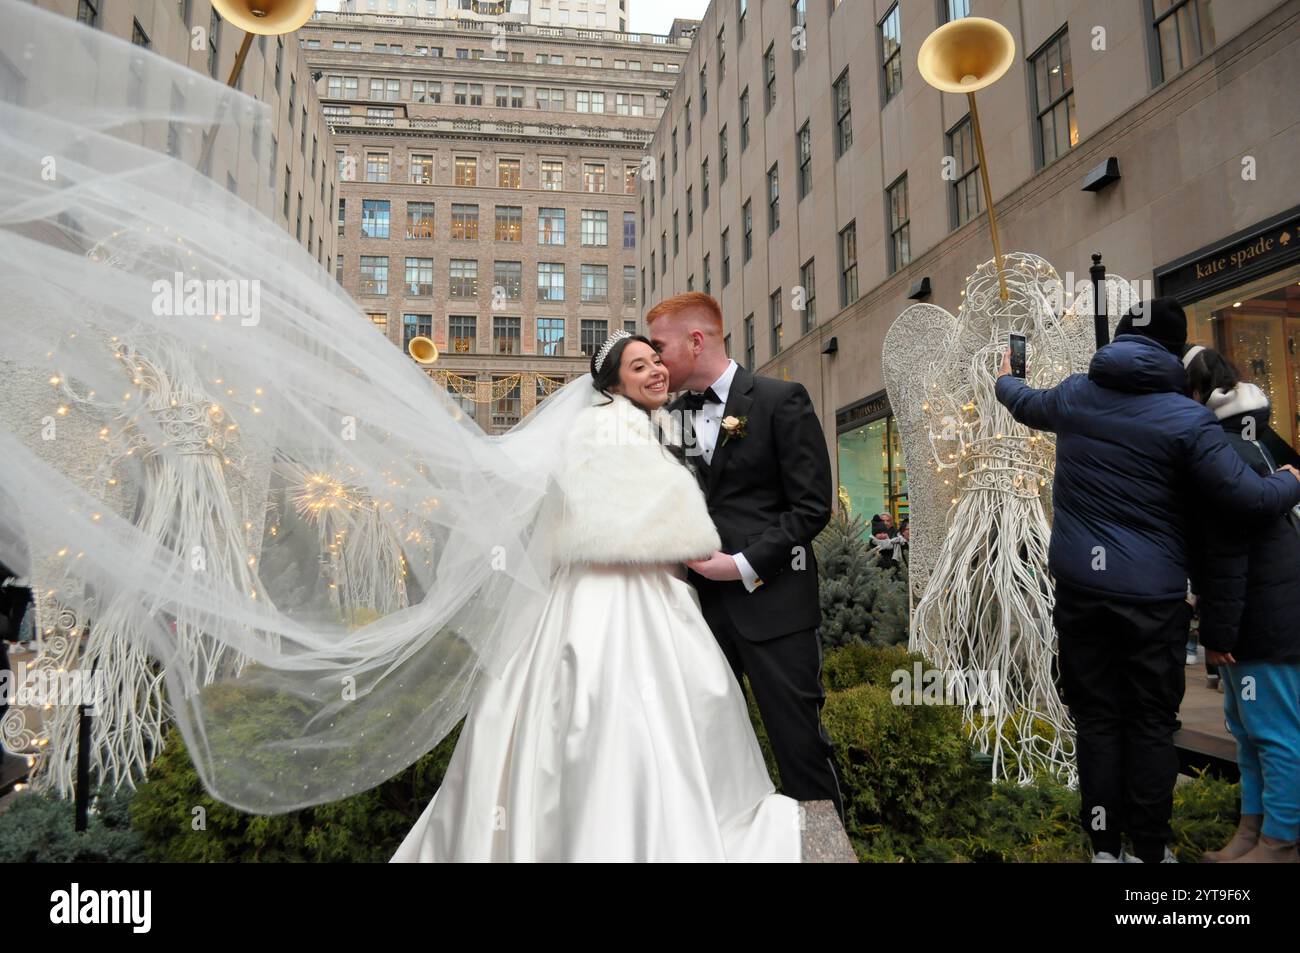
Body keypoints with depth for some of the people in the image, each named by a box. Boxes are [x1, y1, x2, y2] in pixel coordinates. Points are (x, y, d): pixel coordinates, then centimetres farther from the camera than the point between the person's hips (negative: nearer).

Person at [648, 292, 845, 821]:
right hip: (701, 599, 5)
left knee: (799, 738, 2)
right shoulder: (672, 413, 11)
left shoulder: (781, 399, -5)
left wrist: (744, 565, -13)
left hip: (770, 599, -5)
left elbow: (811, 505, -8)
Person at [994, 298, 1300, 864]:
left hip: (1080, 586, 3)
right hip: (1151, 595, -3)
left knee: (1097, 717, 12)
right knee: (1151, 723, 10)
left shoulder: (1073, 394, 3)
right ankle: (1149, 849, 19)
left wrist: (1005, 379, 49)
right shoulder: (1186, 418, -11)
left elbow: (1027, 404, 26)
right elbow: (1249, 499, -9)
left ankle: (1104, 845, 19)